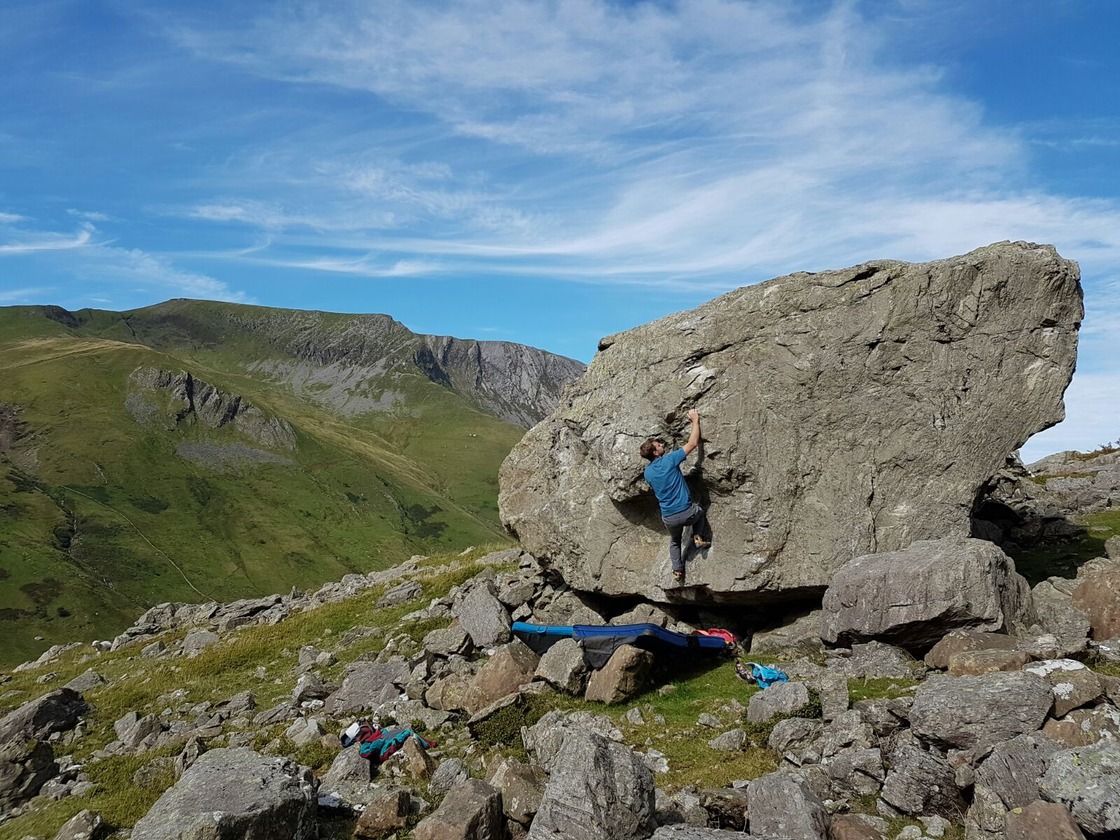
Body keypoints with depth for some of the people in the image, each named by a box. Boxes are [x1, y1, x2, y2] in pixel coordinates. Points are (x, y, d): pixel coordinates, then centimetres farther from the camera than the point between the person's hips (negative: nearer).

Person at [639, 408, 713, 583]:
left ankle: (677, 571, 22)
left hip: (668, 518, 4)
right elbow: (693, 443, -11)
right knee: (700, 512, 33)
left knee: (675, 541, 32)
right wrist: (695, 421, 0)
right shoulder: (670, 460, -14)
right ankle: (699, 537, 14)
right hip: (686, 512, -4)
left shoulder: (647, 473, 2)